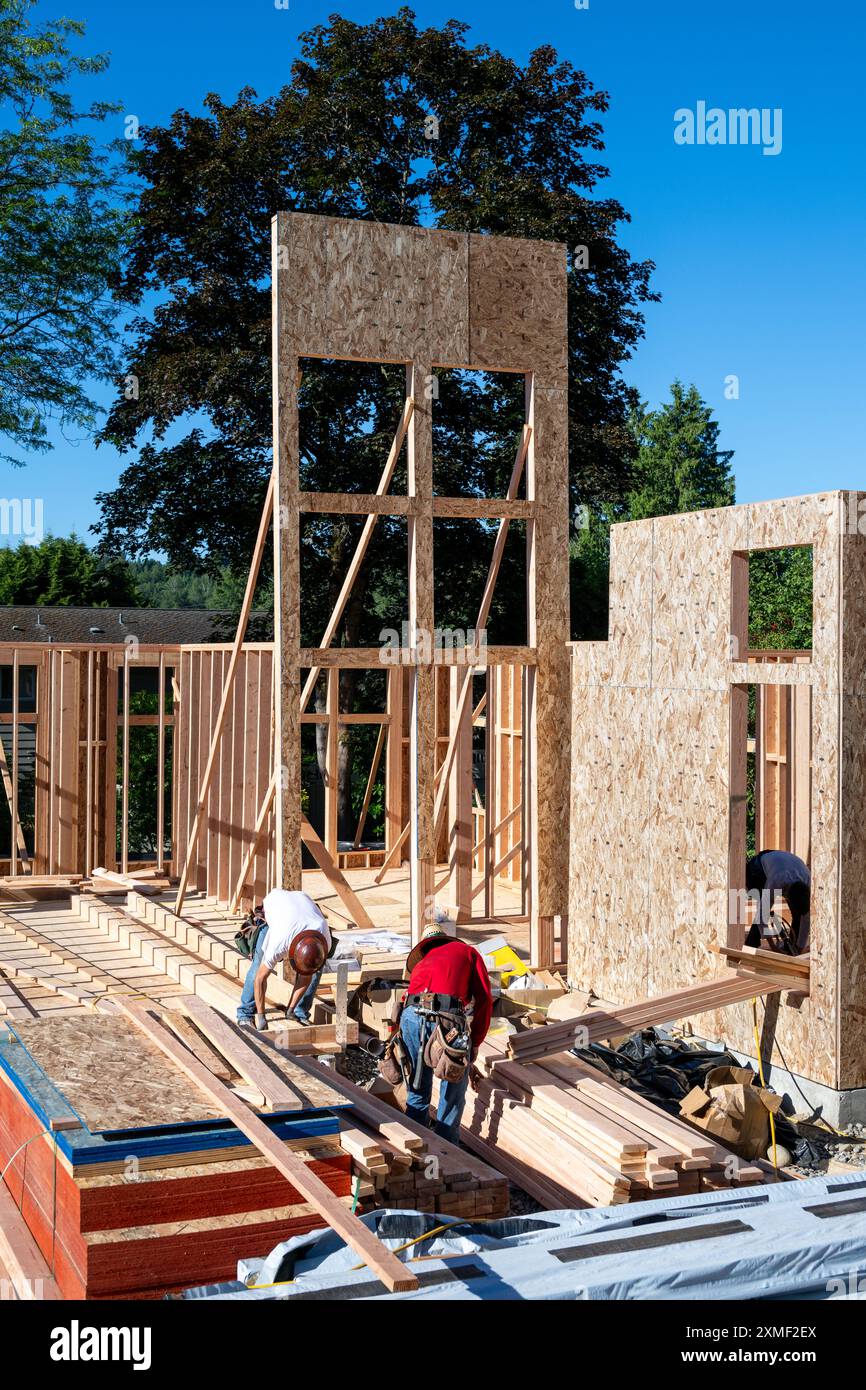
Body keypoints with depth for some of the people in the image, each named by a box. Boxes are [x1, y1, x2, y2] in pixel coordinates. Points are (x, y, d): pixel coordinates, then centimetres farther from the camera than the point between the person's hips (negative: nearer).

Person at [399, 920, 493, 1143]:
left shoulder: (420, 964, 38)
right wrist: (475, 1042, 19)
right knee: (455, 1084, 15)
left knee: (417, 1088, 20)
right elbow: (484, 998, 14)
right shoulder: (467, 952, 28)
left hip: (411, 1016, 4)